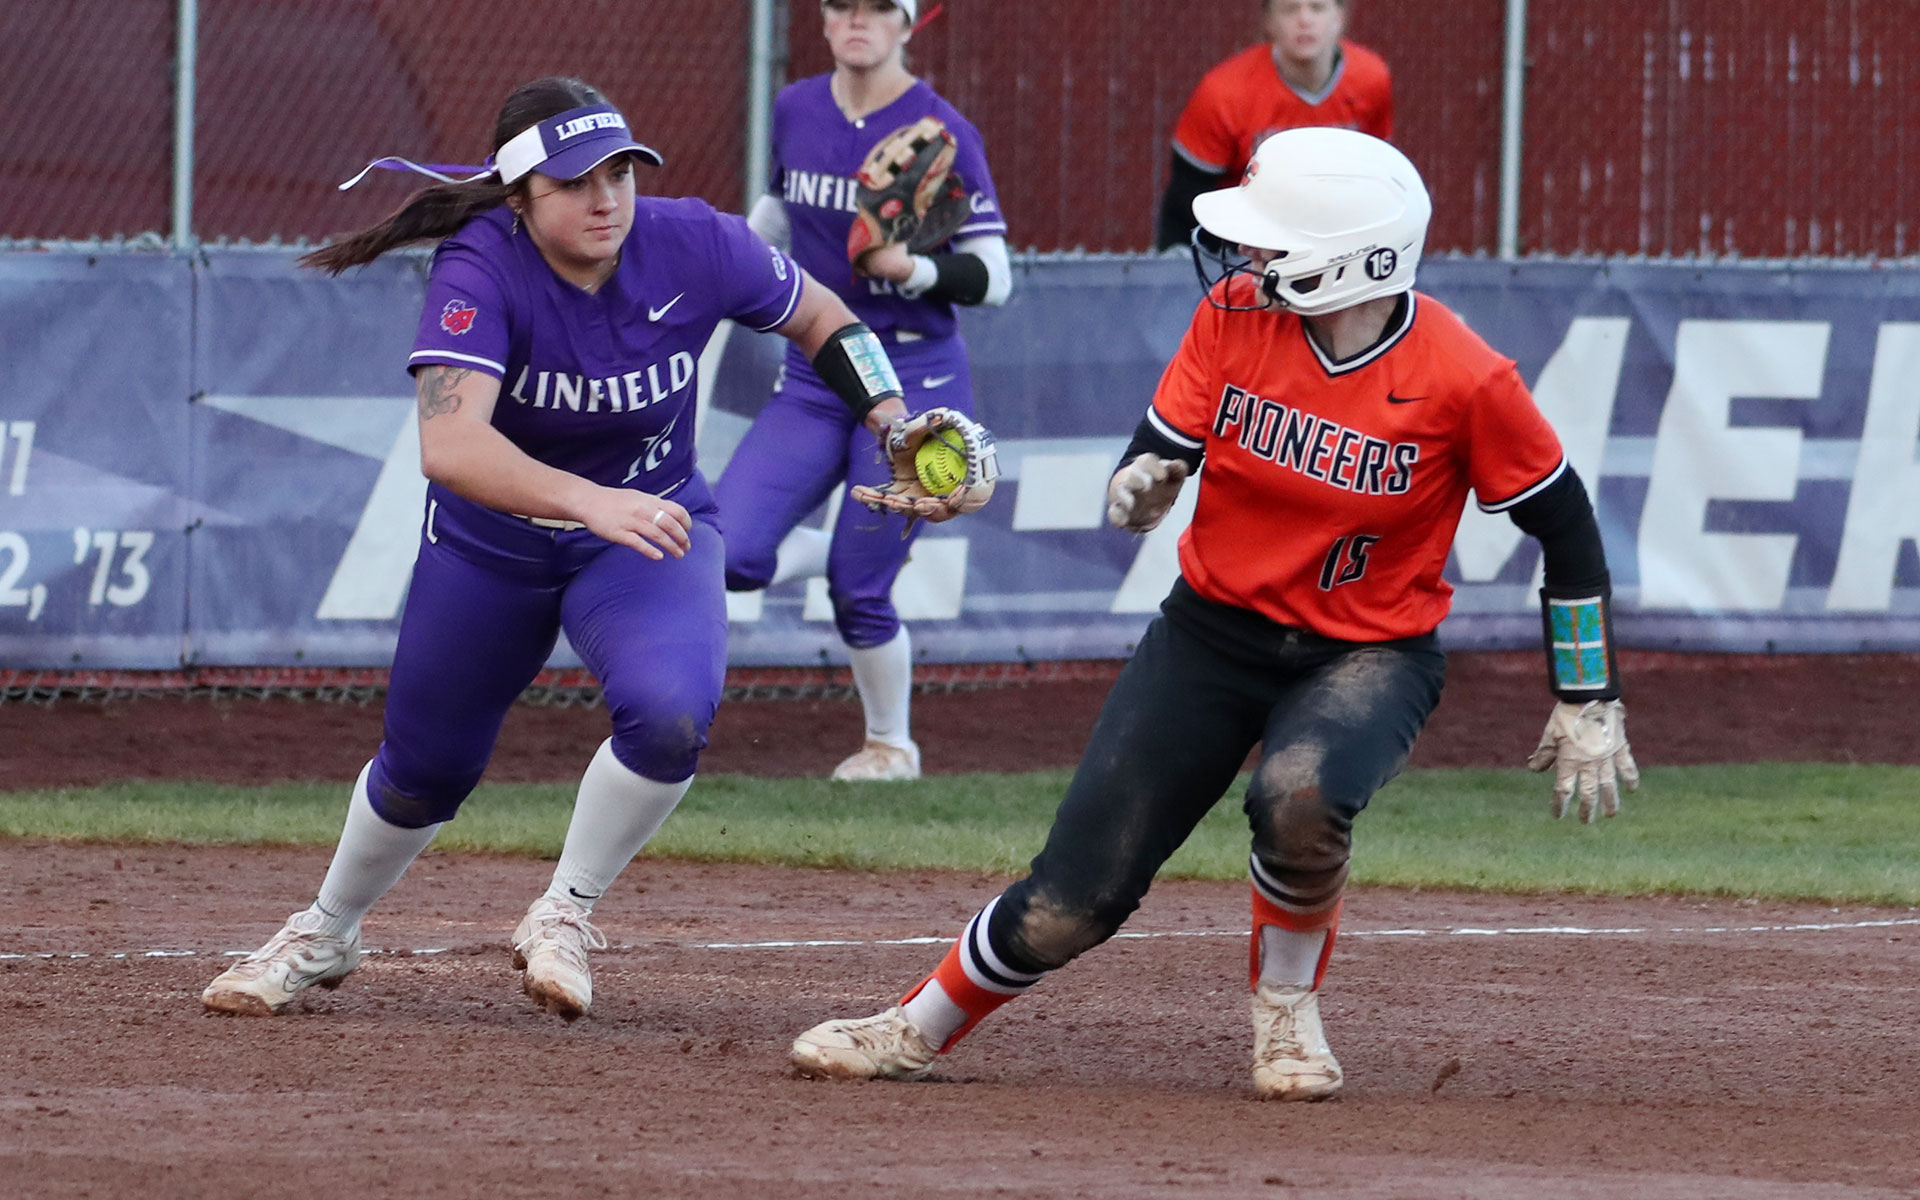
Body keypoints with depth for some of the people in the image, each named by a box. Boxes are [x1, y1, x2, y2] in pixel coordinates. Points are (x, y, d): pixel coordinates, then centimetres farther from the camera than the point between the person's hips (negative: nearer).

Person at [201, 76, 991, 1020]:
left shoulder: (695, 248, -20)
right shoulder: (481, 273, -29)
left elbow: (818, 318, 1)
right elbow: (450, 444, -45)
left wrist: (898, 431, -12)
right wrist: (588, 501, -60)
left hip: (651, 525, 1)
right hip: (492, 544, -1)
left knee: (669, 714, -29)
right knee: (424, 766, 14)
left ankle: (563, 916, -6)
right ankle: (325, 934, 44)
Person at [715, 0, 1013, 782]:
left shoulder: (941, 132, -12)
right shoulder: (795, 111, 3)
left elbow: (992, 277, -12)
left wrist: (915, 270, -29)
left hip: (913, 379, -5)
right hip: (813, 379, 5)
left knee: (858, 591, -5)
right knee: (728, 555, -11)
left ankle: (891, 744, 21)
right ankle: (859, 550, 20)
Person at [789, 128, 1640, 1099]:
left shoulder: (1465, 381, -20)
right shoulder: (1235, 315, -10)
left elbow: (1564, 524, -8)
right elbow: (1161, 445, -1)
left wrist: (1588, 704, -4)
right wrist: (1140, 483, -27)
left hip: (1367, 654, -3)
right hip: (1212, 634, 3)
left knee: (1299, 796, -37)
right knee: (1069, 905, -5)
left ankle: (1286, 1007, -7)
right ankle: (917, 1031, 20)